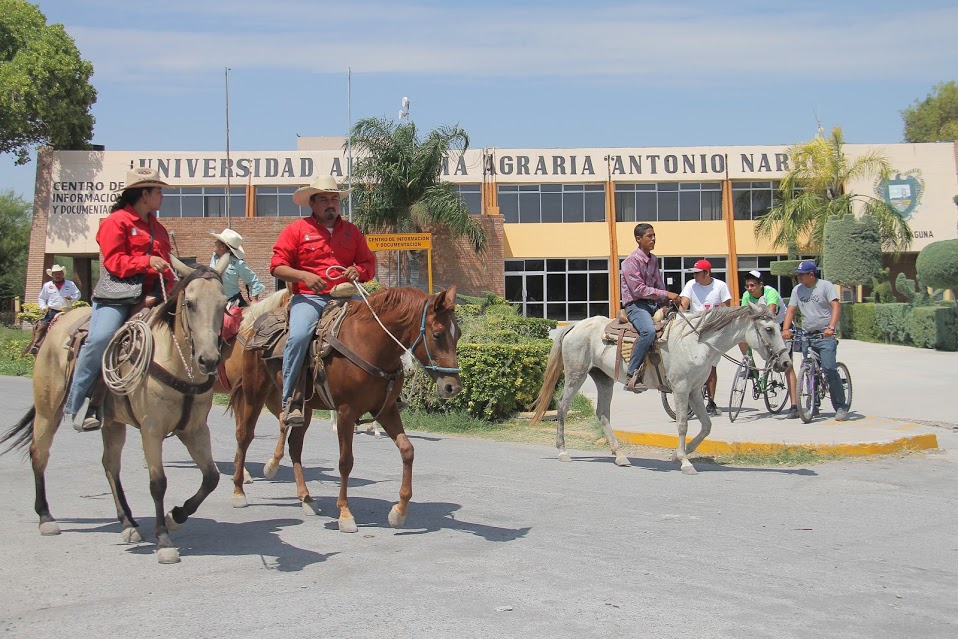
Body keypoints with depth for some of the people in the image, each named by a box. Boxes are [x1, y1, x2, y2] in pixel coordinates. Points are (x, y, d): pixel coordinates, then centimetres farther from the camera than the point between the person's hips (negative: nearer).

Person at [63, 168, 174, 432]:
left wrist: (168, 289, 5)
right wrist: (147, 262, -21)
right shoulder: (116, 222, 1)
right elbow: (114, 261, -9)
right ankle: (76, 404, -18)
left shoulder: (158, 229, 23)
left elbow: (166, 264, 25)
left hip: (150, 295, 7)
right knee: (101, 337, -29)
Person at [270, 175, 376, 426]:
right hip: (308, 297, -3)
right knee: (299, 336, -31)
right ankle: (290, 399, -19)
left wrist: (358, 271, -6)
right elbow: (277, 266, 2)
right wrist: (304, 276, -15)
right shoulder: (297, 230, 7)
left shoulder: (351, 231, 17)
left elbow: (369, 263, 18)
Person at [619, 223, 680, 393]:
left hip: (653, 303, 9)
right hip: (635, 304, -9)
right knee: (649, 330, -35)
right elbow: (638, 289, -19)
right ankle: (632, 374, -31)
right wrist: (666, 294, -19)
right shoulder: (632, 261, -11)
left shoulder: (654, 260, 15)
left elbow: (659, 285, 19)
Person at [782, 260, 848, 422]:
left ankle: (841, 407, -8)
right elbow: (791, 310, 7)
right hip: (806, 335, 6)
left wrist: (831, 327, -29)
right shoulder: (798, 289, 12)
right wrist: (786, 329, -10)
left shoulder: (825, 286, -4)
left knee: (829, 370, -15)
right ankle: (813, 405, 18)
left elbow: (836, 306, -14)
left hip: (825, 336, -5)